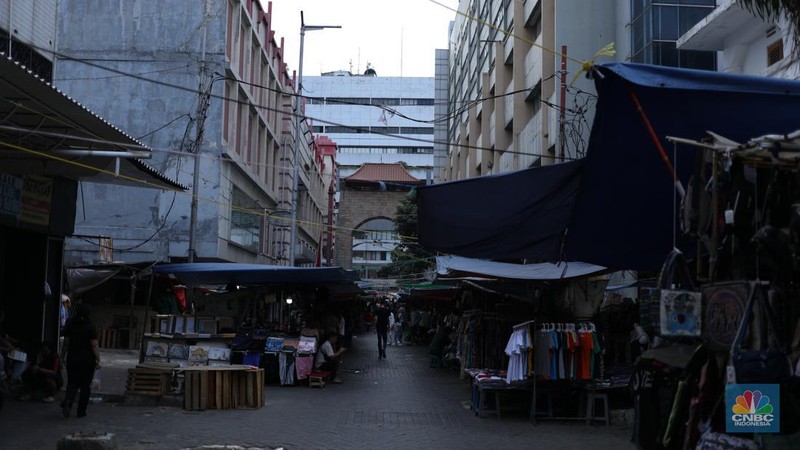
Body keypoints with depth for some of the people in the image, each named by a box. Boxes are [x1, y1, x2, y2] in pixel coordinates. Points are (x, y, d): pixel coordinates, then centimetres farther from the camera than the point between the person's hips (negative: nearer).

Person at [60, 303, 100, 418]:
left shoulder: (69, 326, 1)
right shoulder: (91, 327, -9)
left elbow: (66, 343, 3)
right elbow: (94, 346, -11)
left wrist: (62, 357, 13)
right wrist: (98, 361, -8)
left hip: (72, 359, 3)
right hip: (87, 360, -3)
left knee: (72, 383, 12)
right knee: (85, 385, 7)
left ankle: (67, 402, -15)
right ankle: (81, 411, 9)